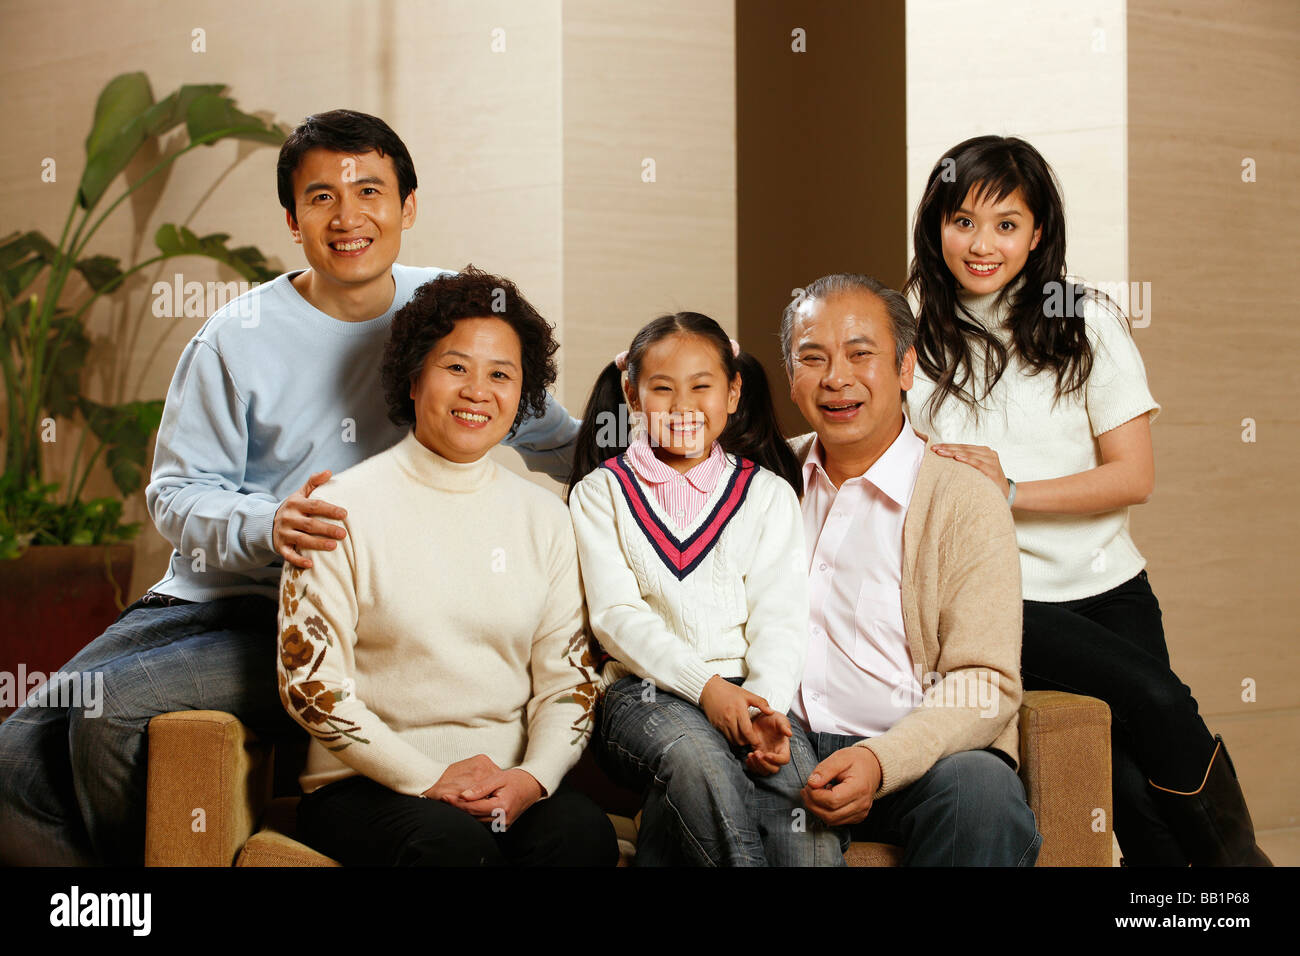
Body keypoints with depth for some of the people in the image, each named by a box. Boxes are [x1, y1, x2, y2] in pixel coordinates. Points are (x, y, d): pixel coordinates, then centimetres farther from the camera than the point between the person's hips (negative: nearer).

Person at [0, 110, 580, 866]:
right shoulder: (239, 336, 2)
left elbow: (551, 440, 15)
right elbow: (175, 491, 2)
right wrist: (265, 526, -20)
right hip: (207, 597, 3)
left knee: (111, 706, -25)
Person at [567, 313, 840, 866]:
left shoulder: (767, 492, 18)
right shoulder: (601, 493, 13)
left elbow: (779, 613, 6)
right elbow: (616, 614, 1)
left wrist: (766, 702, -15)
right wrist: (705, 686, -16)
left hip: (749, 689, 1)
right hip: (647, 690, -1)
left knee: (799, 787, -32)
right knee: (698, 759, -37)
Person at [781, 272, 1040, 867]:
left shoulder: (966, 504, 1)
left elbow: (986, 684, -6)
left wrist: (881, 760, -25)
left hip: (916, 754, -2)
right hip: (786, 745, 3)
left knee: (983, 790, -35)